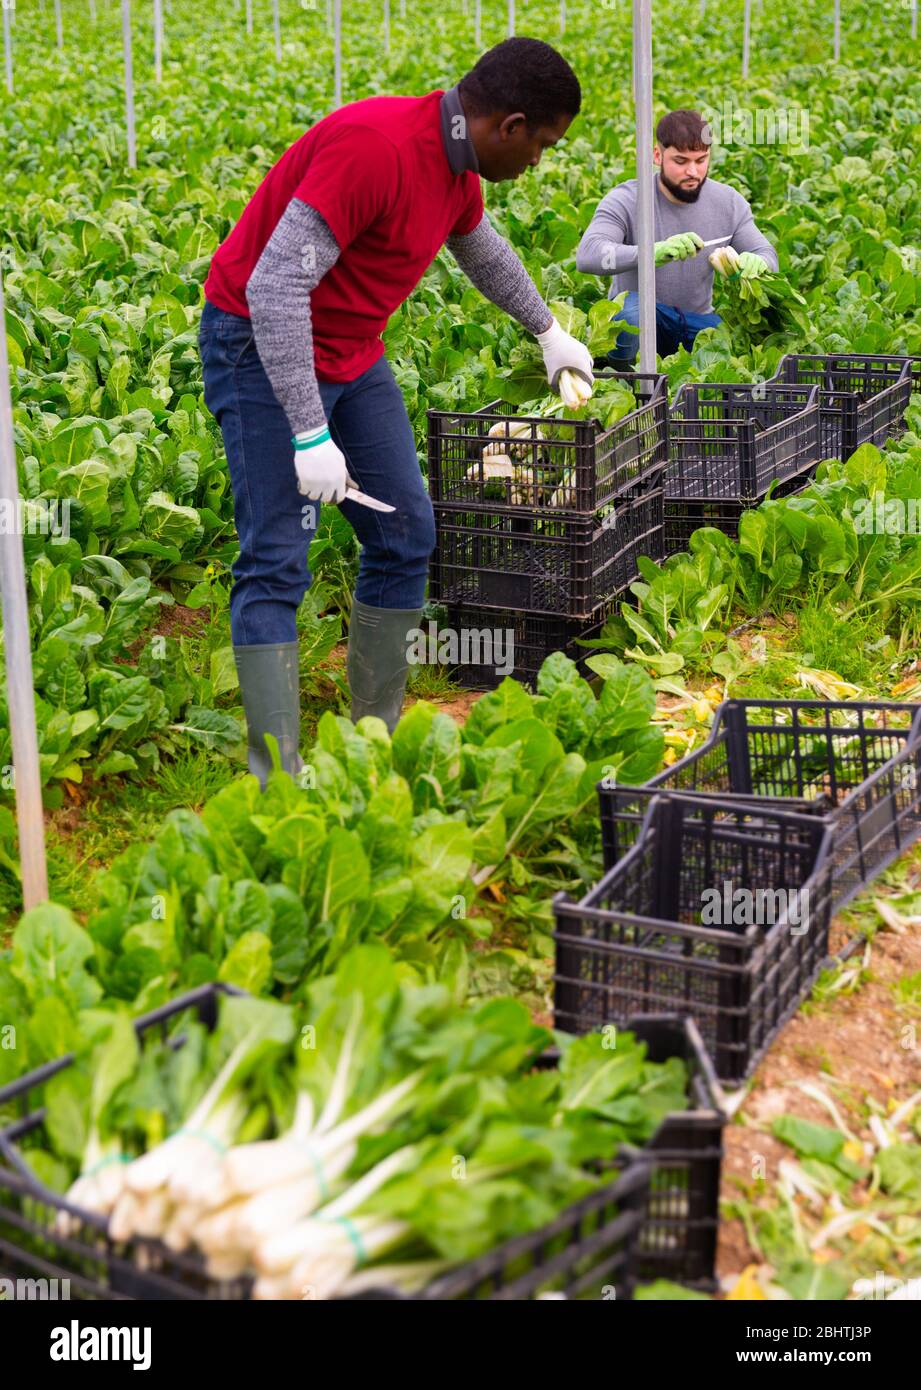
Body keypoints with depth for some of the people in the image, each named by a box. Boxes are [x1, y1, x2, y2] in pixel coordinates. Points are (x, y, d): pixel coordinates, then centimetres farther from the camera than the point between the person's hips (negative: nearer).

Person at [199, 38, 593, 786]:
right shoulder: (373, 147, -28)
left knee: (406, 535, 7)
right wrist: (310, 437, -32)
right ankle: (276, 778, -10)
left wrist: (549, 331, 38)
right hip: (264, 349, -9)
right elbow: (275, 287, -31)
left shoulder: (458, 164, 1)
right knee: (276, 562, -12)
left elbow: (484, 250, 26)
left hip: (351, 352, 9)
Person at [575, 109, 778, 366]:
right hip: (640, 320, -3)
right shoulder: (626, 200, -15)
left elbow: (769, 256, 4)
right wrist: (655, 252, -48)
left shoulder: (729, 202, 0)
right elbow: (587, 255, -31)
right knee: (631, 307, -39)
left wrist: (756, 263, -25)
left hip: (697, 322, 4)